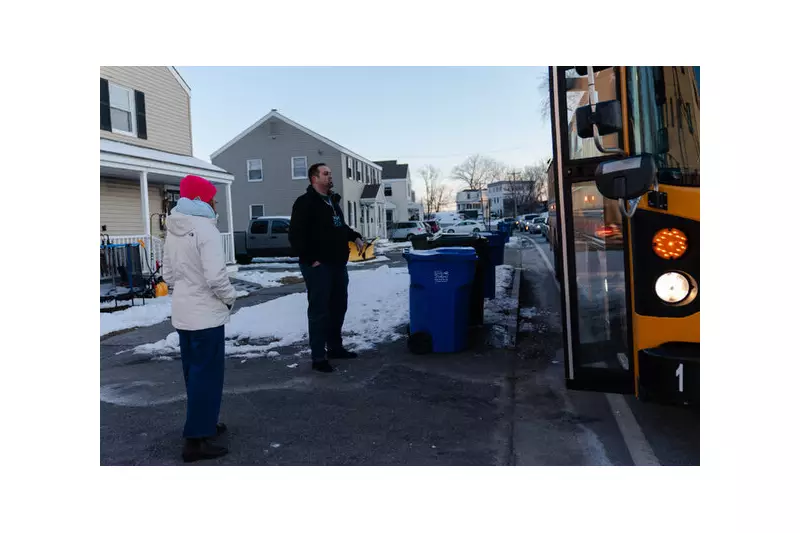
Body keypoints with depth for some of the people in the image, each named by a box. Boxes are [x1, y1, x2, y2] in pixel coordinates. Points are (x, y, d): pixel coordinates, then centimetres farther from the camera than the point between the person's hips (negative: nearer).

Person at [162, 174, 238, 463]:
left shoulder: (173, 231, 9)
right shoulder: (205, 229, -19)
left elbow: (169, 273, 14)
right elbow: (216, 276, -23)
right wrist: (230, 297, -8)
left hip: (183, 313, 9)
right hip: (206, 315, -9)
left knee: (194, 371, 18)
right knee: (207, 374, -2)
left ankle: (203, 423, 32)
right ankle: (195, 440, 0)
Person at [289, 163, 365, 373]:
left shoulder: (333, 201, 17)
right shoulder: (305, 203, -11)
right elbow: (296, 236, -17)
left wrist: (354, 237, 14)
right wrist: (310, 260, -19)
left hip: (338, 264, 9)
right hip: (318, 266, -9)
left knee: (338, 307, 15)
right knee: (319, 311, -4)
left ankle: (335, 347, 29)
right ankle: (318, 357, 2)